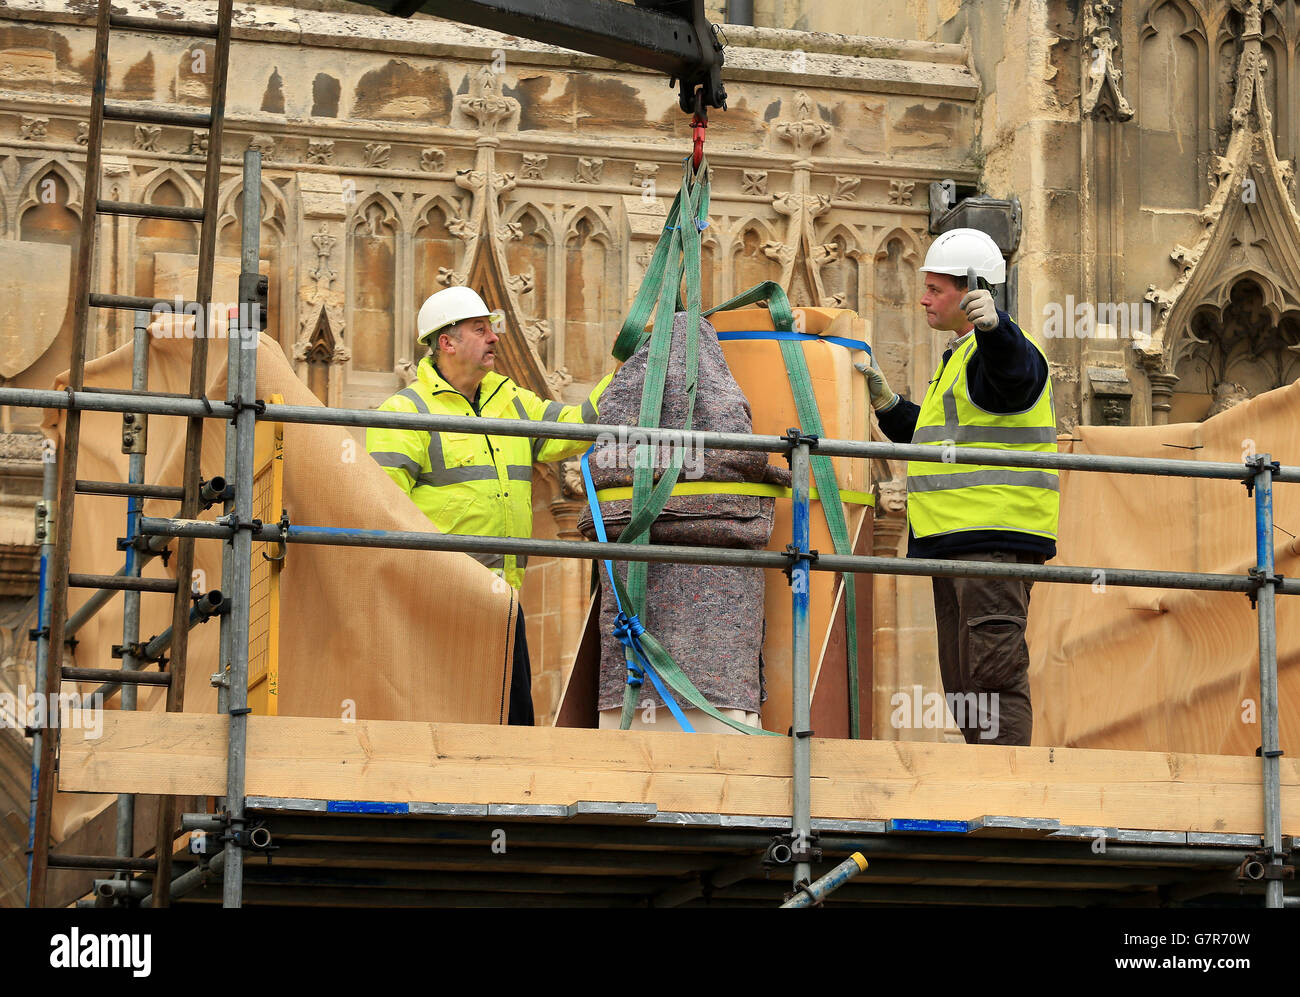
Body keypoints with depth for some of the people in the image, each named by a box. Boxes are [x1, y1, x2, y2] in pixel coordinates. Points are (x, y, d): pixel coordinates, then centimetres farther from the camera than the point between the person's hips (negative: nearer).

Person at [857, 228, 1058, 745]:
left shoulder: (997, 349, -8)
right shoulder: (957, 358, 24)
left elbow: (1014, 370, -35)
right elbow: (930, 437, 33)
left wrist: (992, 323, -55)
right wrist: (885, 402, 20)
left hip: (996, 537, -11)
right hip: (956, 541, 11)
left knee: (995, 672, -15)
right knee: (962, 679, 12)